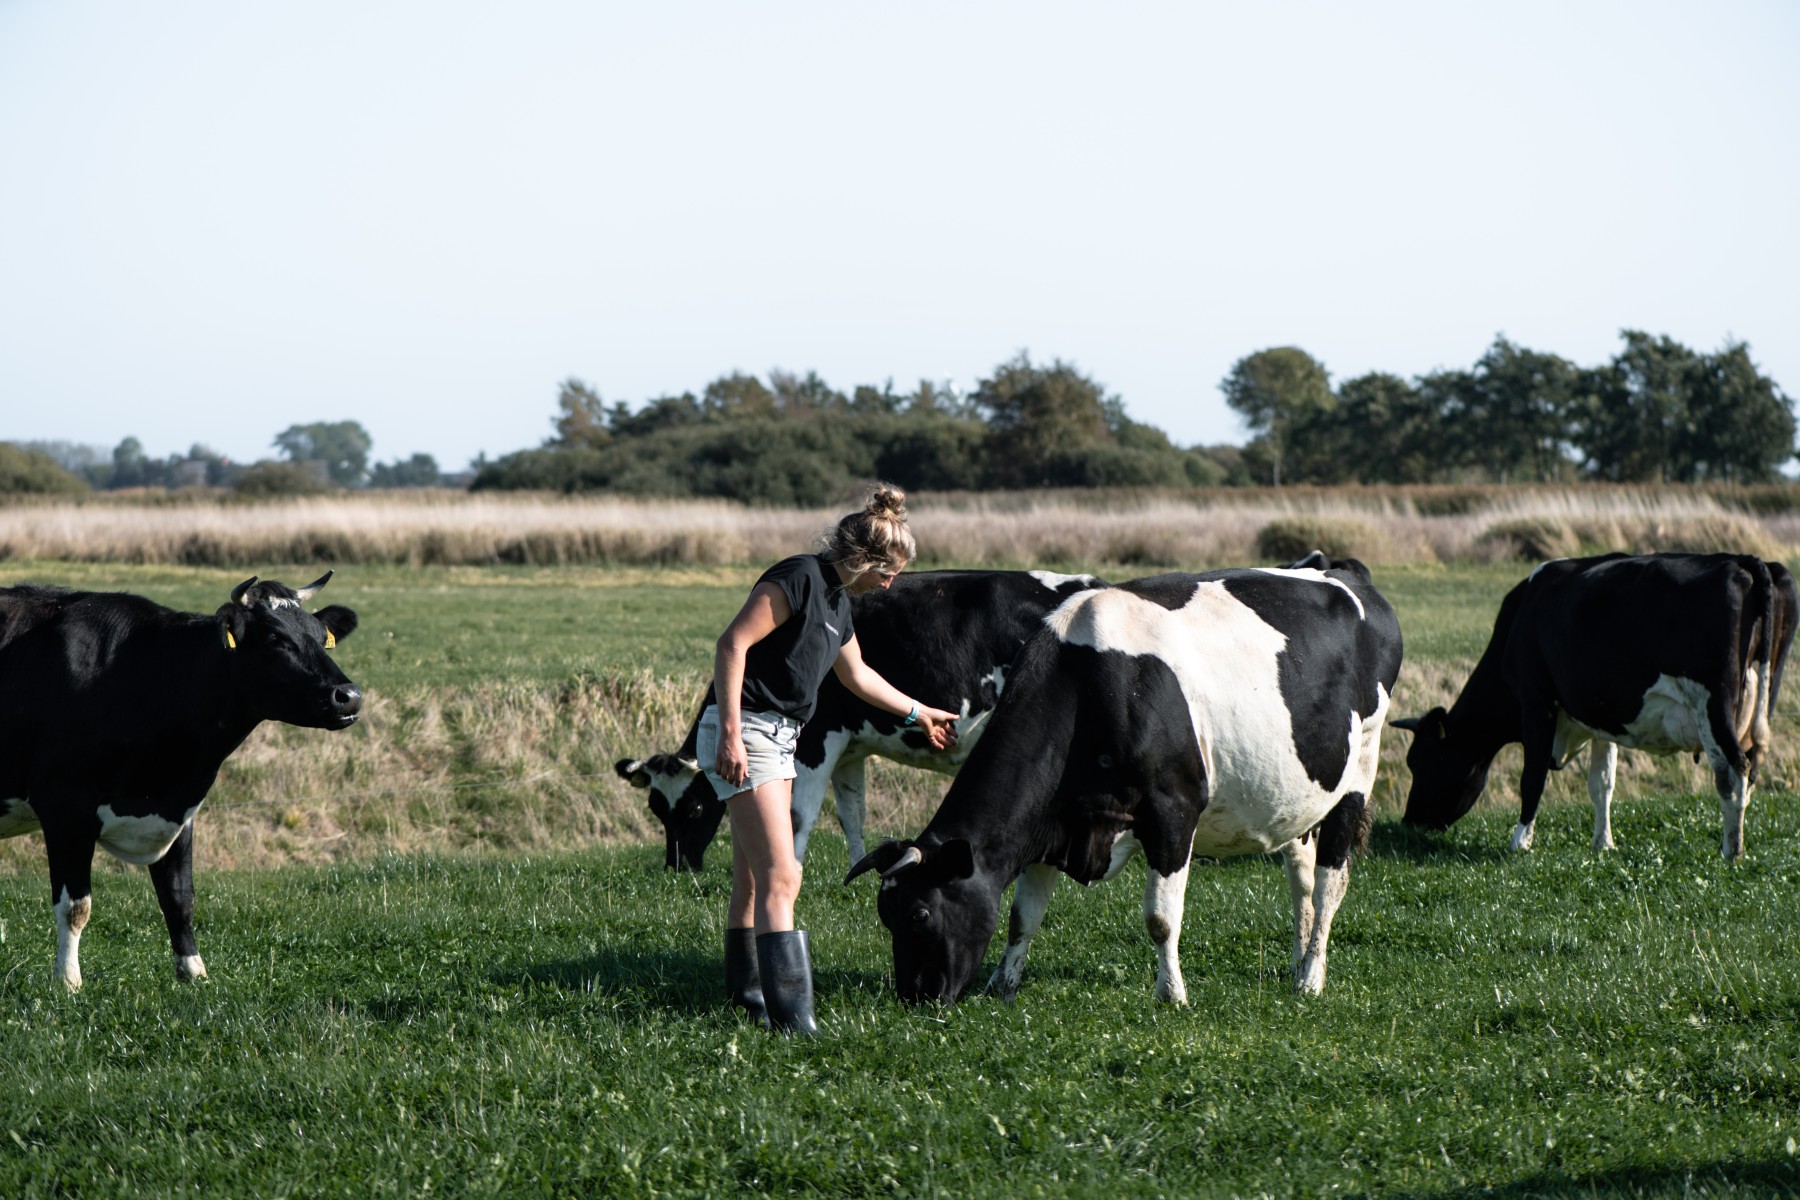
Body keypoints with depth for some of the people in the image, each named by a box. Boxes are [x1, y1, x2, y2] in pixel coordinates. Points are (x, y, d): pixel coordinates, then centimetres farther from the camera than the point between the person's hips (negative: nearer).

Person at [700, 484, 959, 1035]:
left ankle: (746, 997, 29)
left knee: (754, 881, 17)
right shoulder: (798, 577, -13)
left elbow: (857, 675, 34)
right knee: (780, 878, -15)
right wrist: (732, 733, -26)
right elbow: (732, 643, -21)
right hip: (742, 733, -10)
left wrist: (917, 712, 45)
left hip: (778, 739, 10)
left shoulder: (837, 600, 16)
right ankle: (791, 1019, -20)